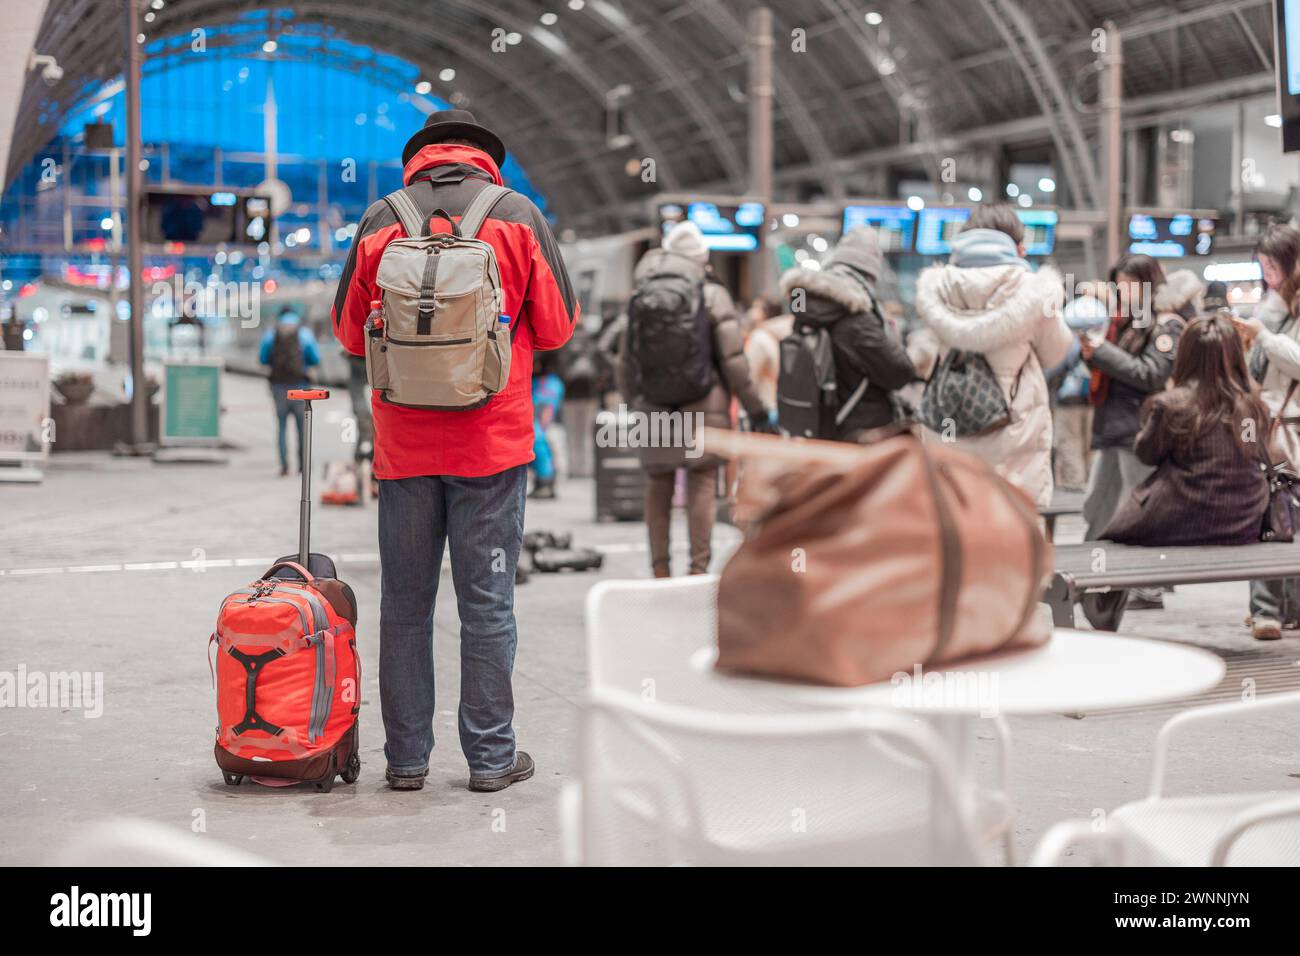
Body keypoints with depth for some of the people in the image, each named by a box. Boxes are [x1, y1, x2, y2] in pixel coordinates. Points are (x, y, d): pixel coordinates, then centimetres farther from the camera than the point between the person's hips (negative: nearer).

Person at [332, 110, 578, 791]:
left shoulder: (380, 220, 4)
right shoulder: (517, 216, 0)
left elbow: (348, 332, 11)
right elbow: (558, 326, 3)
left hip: (403, 446, 1)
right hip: (491, 441, -1)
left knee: (404, 605, 9)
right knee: (488, 605, 5)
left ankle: (406, 758, 15)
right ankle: (492, 758, 11)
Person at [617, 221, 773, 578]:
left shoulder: (641, 299, 7)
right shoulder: (713, 296, -3)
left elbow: (625, 362, 11)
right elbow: (734, 360, -7)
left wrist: (634, 406, 23)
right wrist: (757, 411, -2)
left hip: (653, 409, 3)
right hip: (702, 407, -3)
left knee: (658, 488, 11)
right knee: (702, 485, 2)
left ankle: (660, 569, 11)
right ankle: (698, 568, -2)